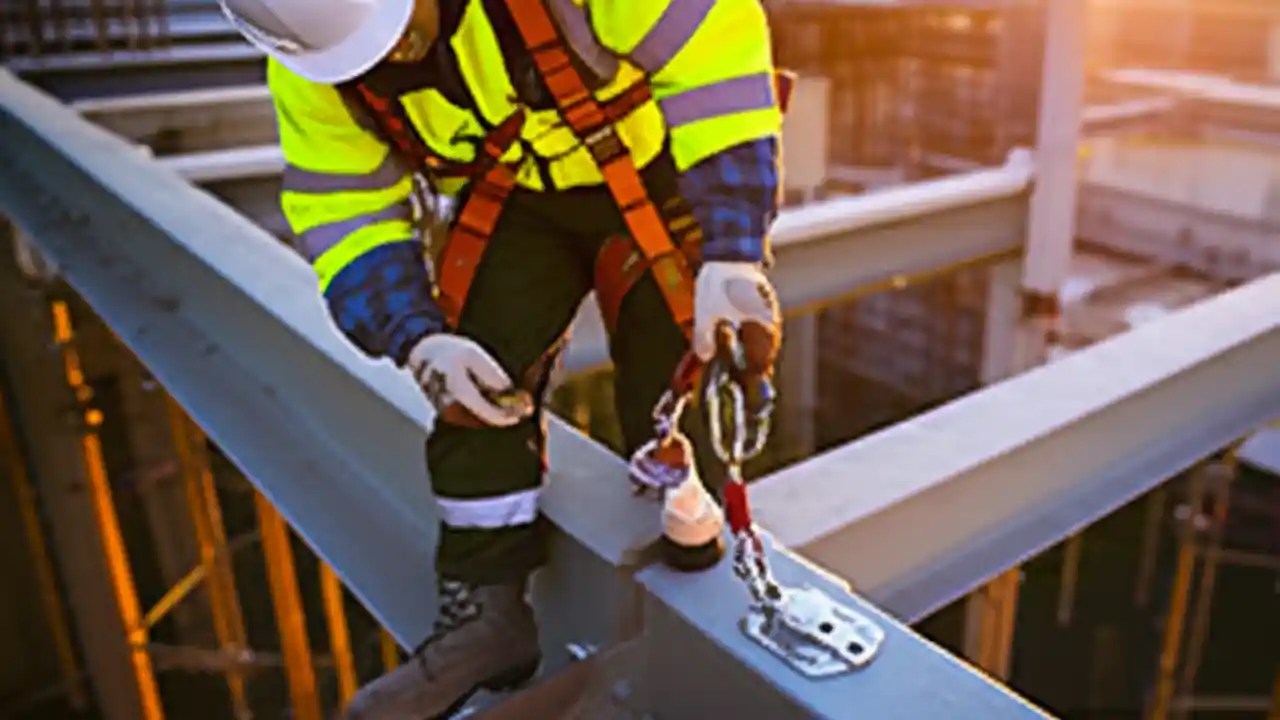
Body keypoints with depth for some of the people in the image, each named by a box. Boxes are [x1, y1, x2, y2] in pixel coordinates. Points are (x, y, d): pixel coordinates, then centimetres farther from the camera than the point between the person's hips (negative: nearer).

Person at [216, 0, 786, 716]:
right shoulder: (312, 74, -16)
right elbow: (345, 213, -9)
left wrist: (731, 250, -33)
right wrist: (417, 339, -25)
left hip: (654, 171, -3)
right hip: (510, 203, 3)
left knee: (672, 393, -13)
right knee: (478, 385, -14)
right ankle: (487, 611, -2)